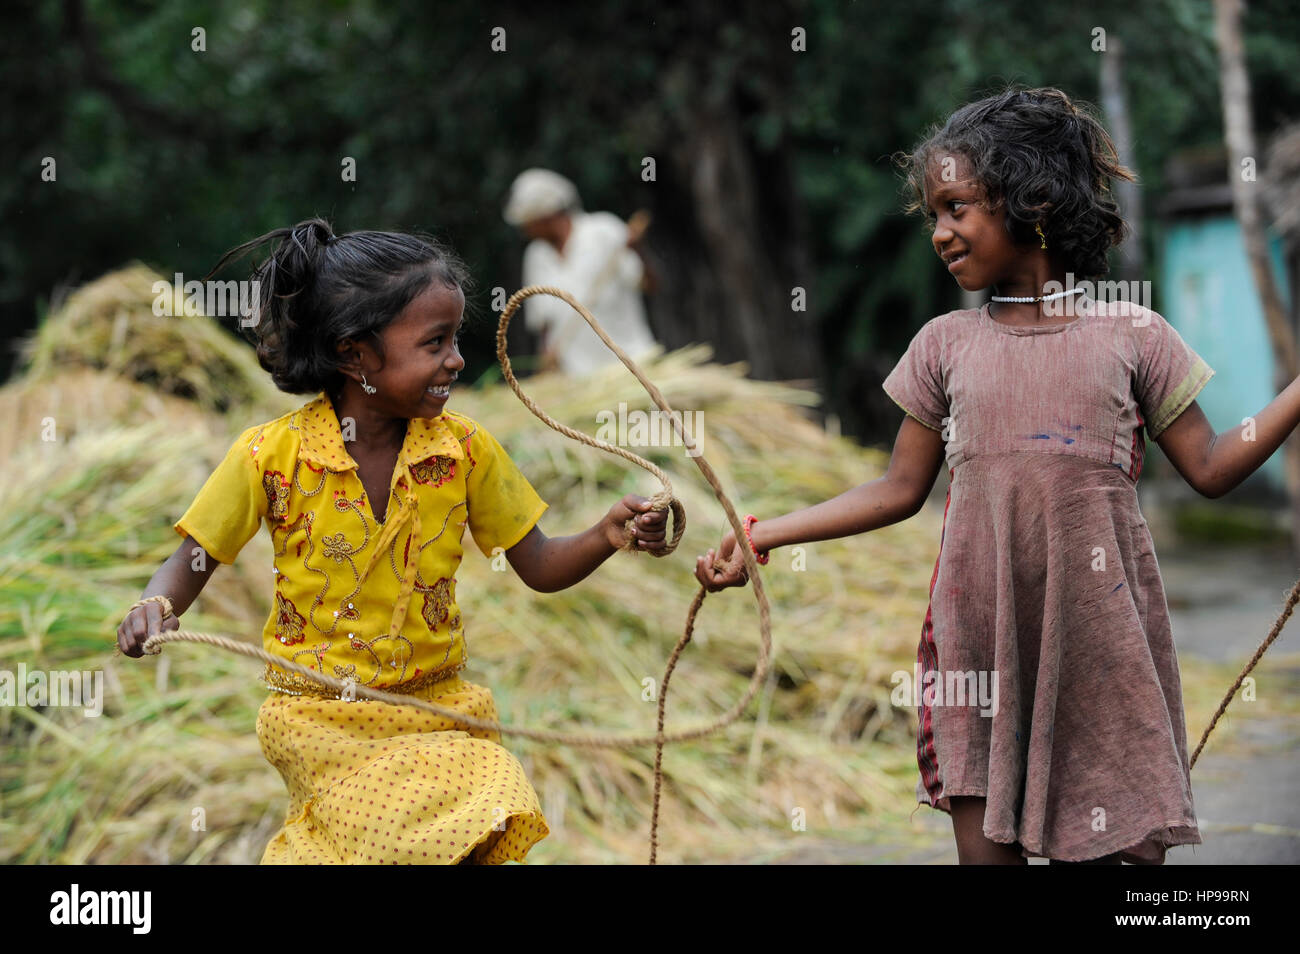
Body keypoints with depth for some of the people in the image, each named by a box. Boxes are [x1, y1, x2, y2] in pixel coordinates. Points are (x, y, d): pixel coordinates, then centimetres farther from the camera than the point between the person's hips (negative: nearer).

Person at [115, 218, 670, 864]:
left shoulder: (464, 448, -1)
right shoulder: (271, 455, -8)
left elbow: (538, 568, 5)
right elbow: (193, 564, 1)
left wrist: (607, 537, -14)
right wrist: (155, 608, -21)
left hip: (439, 706, 4)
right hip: (319, 716, -3)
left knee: (501, 810, -22)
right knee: (414, 831, -26)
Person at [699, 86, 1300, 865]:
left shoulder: (1133, 335, 5)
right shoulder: (946, 344, 11)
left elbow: (1210, 468, 7)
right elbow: (900, 491, 13)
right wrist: (761, 536, 8)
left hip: (1099, 626, -2)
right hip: (982, 629, 2)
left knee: (1121, 844, -2)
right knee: (985, 842, 0)